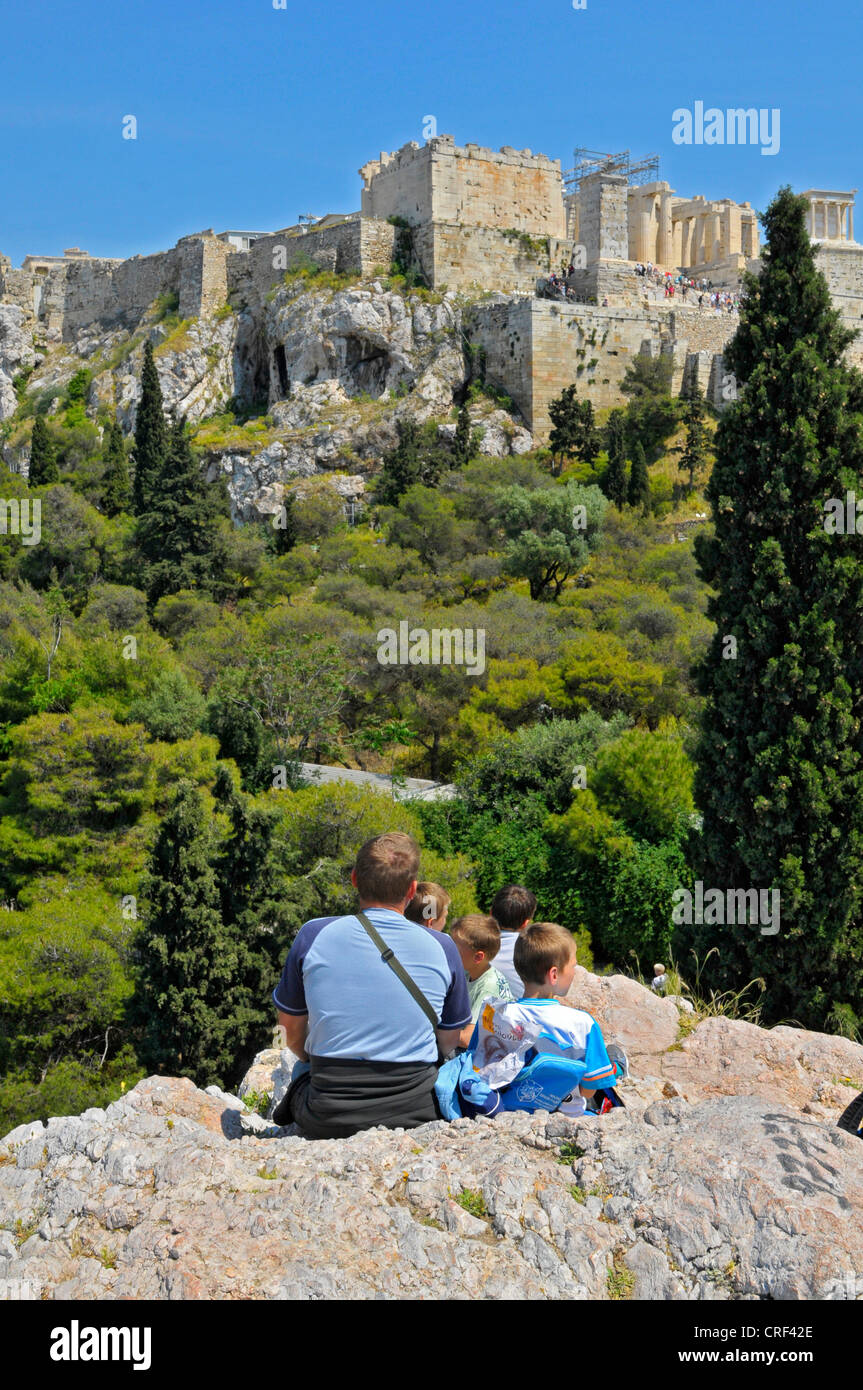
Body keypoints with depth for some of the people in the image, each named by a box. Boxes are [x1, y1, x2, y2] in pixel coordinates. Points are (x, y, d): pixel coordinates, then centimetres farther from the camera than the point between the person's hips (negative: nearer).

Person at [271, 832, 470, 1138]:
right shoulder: (441, 947, -4)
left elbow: (292, 1034, 9)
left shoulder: (313, 936, -4)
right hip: (416, 1117, 0)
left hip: (327, 1122, 0)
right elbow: (448, 1042, 9)